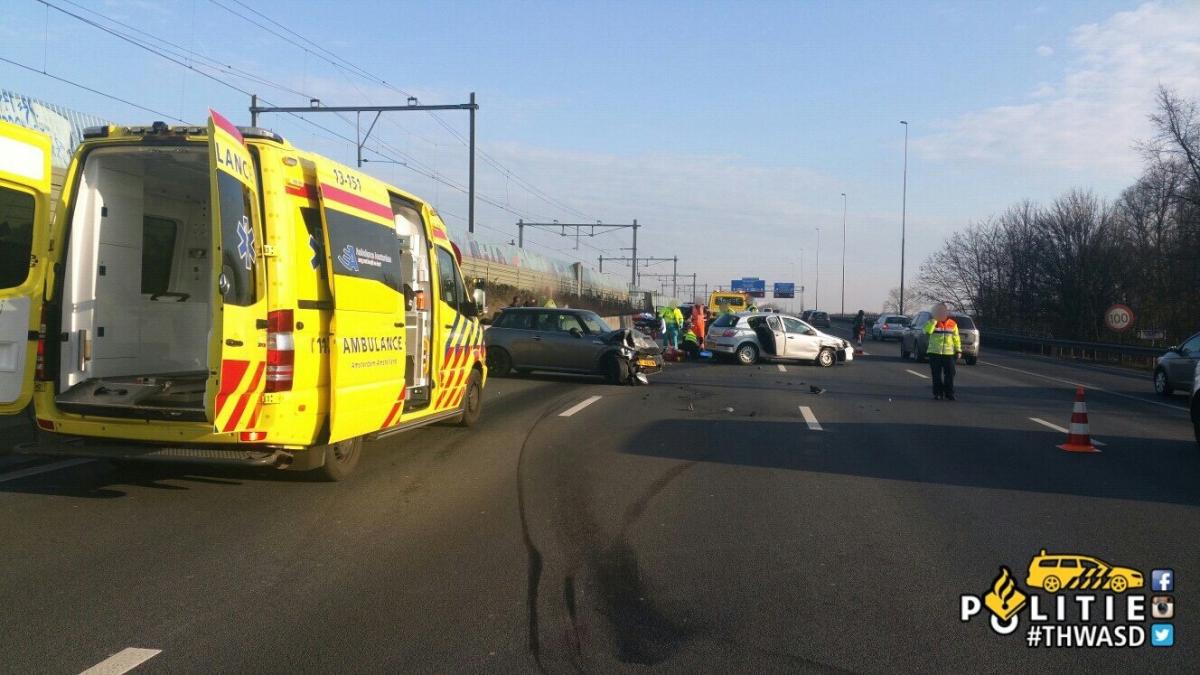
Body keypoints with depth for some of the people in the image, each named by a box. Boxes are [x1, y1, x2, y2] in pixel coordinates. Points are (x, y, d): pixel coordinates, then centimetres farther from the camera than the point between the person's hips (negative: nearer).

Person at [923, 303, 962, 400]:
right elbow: (927, 330, -20)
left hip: (949, 353, 1)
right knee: (936, 375, 2)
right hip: (935, 353, -1)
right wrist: (935, 320, -19)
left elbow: (956, 338, 11)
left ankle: (949, 393, 10)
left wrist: (958, 350, 5)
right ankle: (938, 393, 10)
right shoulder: (932, 322, 1)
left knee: (949, 374, 1)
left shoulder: (952, 324, 8)